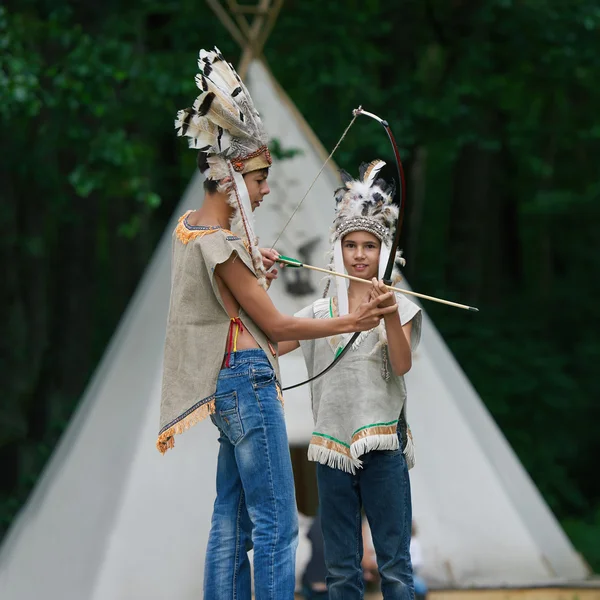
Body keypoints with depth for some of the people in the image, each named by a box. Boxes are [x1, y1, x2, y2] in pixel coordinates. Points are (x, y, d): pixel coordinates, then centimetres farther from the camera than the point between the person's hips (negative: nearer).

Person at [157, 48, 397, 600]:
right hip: (248, 381, -10)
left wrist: (253, 271, 13)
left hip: (226, 383, 10)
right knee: (276, 524, -9)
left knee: (231, 522, 10)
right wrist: (351, 323, -8)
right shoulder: (220, 243, -17)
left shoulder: (191, 227, 10)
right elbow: (276, 325, -13)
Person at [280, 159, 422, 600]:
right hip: (333, 444, 3)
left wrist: (391, 316, -26)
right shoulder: (320, 312, 11)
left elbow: (402, 364, -11)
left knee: (395, 563, -2)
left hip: (383, 443, -3)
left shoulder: (397, 305, 2)